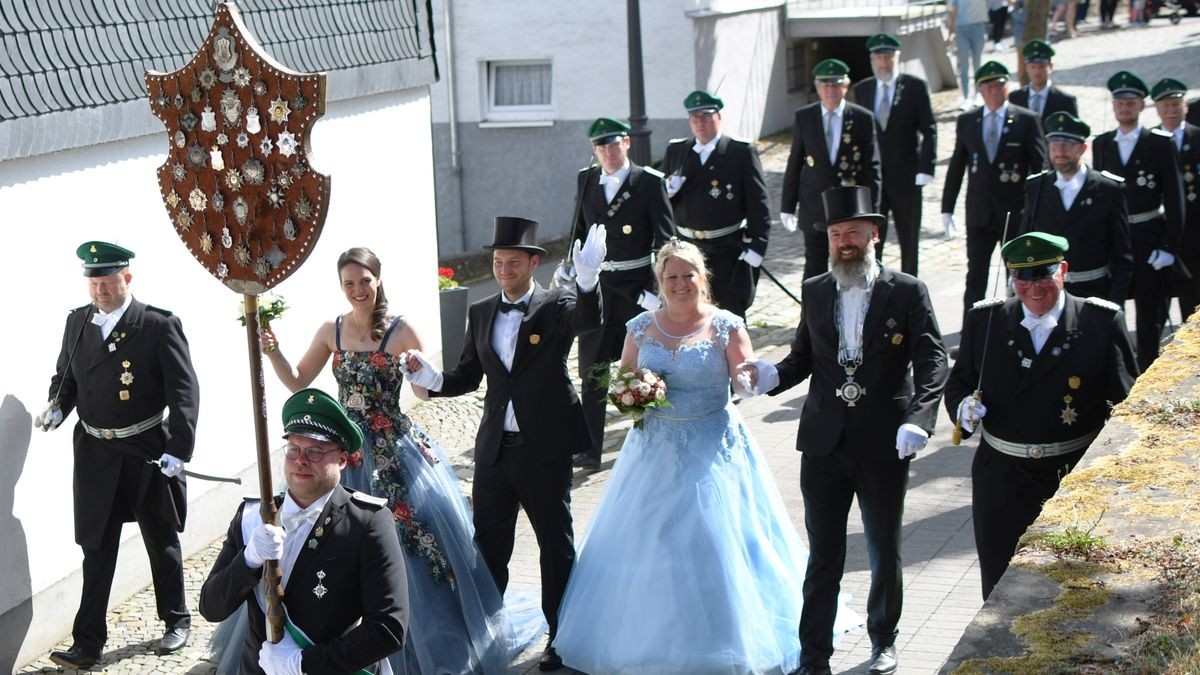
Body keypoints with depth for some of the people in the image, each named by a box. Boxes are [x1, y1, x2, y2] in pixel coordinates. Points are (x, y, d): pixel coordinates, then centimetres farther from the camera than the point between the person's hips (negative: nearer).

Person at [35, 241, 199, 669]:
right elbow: (65, 375, 15)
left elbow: (184, 391, -12)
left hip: (150, 454, -3)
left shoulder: (160, 326, -11)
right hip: (96, 454, 3)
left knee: (162, 541, 14)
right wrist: (57, 408, -6)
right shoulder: (77, 322, 4)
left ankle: (176, 621, 32)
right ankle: (88, 643, 7)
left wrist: (178, 450, -18)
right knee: (97, 549, 4)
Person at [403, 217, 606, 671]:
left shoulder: (557, 306, -7)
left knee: (556, 545, 10)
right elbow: (468, 376, 11)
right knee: (488, 546, 14)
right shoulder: (480, 314, 7)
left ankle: (561, 635, 23)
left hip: (545, 451, -4)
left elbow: (588, 322, -29)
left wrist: (587, 279, -49)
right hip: (494, 449, 4)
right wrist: (431, 378, -10)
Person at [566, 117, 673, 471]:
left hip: (635, 284, -3)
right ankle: (590, 449, 5)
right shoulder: (585, 180, 6)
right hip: (595, 284, 3)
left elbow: (665, 239, -7)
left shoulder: (650, 182, -6)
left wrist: (658, 288, -14)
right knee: (592, 371, 1)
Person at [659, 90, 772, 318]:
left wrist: (756, 248, -10)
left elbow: (758, 205, -5)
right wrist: (668, 190, -9)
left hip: (728, 252, -3)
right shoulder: (675, 151, 9)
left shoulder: (742, 152, -3)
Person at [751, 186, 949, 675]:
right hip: (824, 444, 2)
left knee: (885, 551, 14)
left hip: (884, 446, -2)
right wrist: (773, 376, -12)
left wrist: (918, 419, -25)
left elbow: (932, 361, -10)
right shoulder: (815, 292, 7)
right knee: (823, 555, 7)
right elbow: (804, 357, 10)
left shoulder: (907, 293, -4)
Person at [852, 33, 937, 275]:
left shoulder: (915, 87, -1)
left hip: (906, 177, -2)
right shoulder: (862, 89, 9)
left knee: (909, 239, 7)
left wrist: (925, 169, -12)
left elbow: (929, 131, -3)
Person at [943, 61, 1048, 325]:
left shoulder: (1027, 121, -3)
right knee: (975, 279, 2)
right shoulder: (966, 121, 6)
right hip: (979, 214, 2)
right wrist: (947, 208, 9)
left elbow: (1040, 168, -3)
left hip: (1017, 214, -2)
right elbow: (956, 167, 11)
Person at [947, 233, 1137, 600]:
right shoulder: (985, 320, 3)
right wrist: (963, 409, -11)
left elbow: (1127, 402, -3)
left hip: (1079, 483, -2)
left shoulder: (1103, 322, -4)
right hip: (1002, 483, 2)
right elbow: (958, 383, 12)